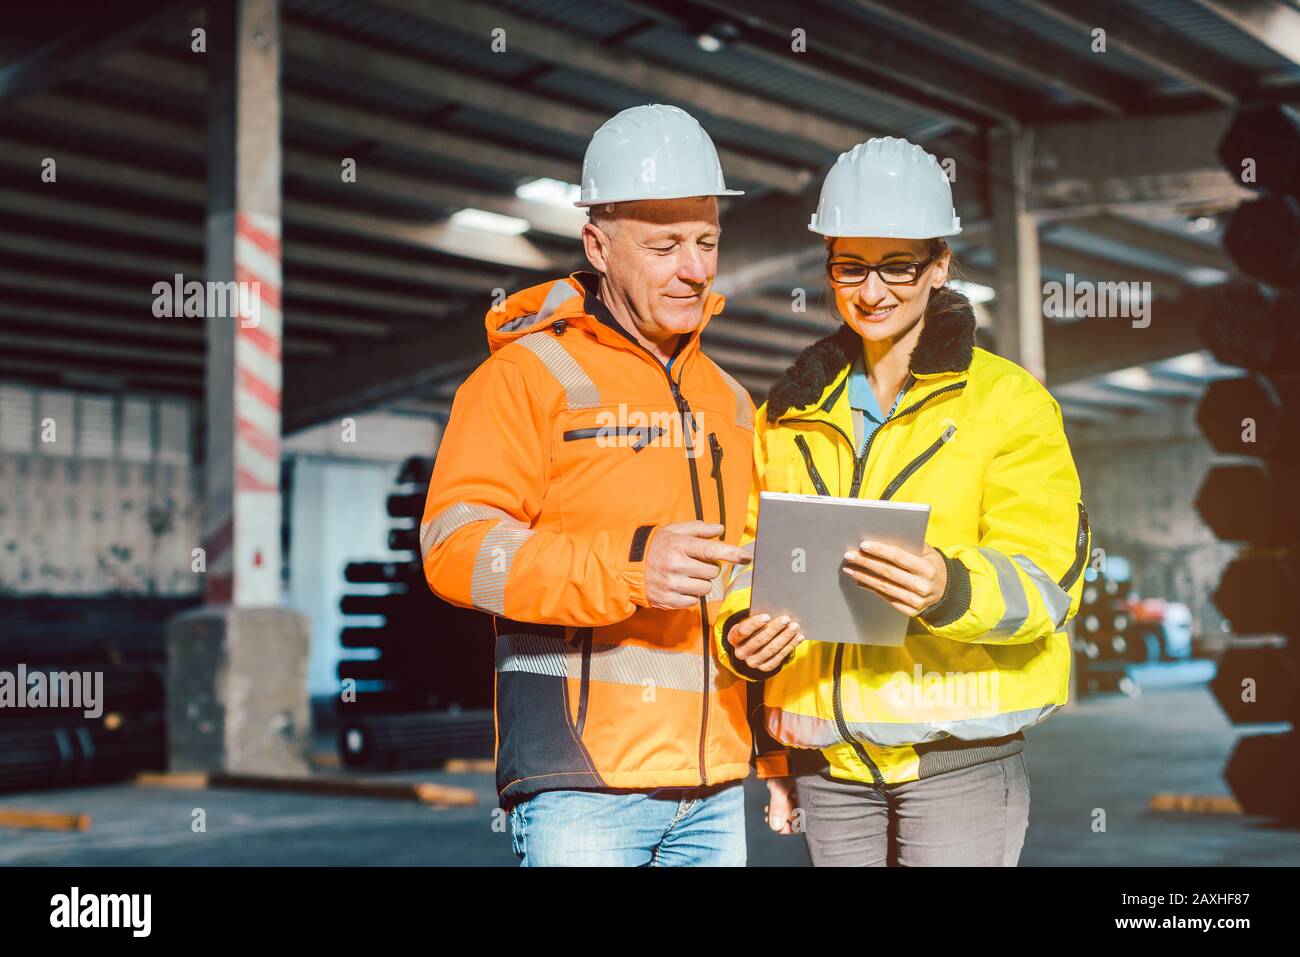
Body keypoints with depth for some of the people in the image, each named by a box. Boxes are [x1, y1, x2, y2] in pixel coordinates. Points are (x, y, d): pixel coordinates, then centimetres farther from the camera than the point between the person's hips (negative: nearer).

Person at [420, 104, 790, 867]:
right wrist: (628, 565, -24)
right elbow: (456, 544, -12)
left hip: (716, 787, 6)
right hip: (583, 781, -6)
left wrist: (778, 756, 18)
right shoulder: (529, 374, -1)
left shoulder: (728, 401, 19)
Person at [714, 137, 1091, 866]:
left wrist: (950, 588, -29)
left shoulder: (1007, 401, 0)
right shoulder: (793, 411, 13)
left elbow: (1044, 581, -8)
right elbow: (754, 556, 17)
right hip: (826, 760, 4)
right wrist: (742, 634, -5)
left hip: (958, 755, -3)